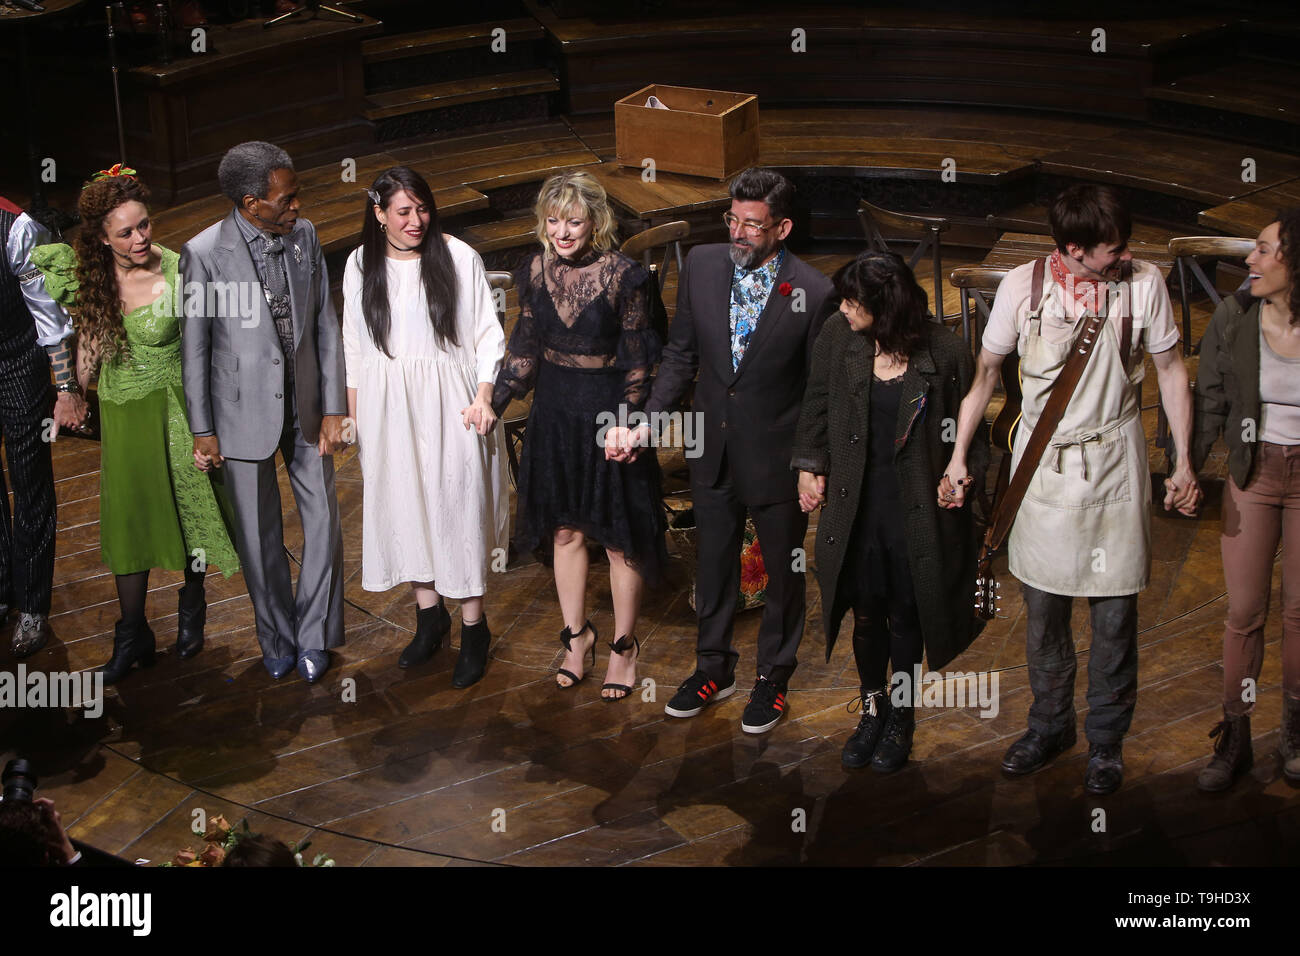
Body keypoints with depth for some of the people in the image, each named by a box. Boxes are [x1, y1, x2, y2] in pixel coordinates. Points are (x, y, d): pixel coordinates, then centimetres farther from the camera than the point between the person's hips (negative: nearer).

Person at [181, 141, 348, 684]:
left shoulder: (304, 236, -3)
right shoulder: (204, 254, -15)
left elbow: (325, 325, 3)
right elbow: (194, 345, -6)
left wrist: (333, 408, 0)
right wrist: (202, 429, -3)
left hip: (305, 405, 3)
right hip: (246, 411, -3)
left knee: (323, 522, 6)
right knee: (259, 536, 9)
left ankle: (312, 636, 24)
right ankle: (277, 638, 29)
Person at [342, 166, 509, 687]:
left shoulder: (459, 258, -7)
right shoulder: (361, 266, 2)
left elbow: (488, 335, -3)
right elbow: (354, 346, 11)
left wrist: (483, 396, -13)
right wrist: (353, 413, 11)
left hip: (449, 405, -3)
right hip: (388, 407, 3)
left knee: (458, 505, 0)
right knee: (403, 505, 10)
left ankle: (473, 625, 12)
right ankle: (429, 614, 26)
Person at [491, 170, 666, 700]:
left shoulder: (622, 275, -15)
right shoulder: (537, 271, -2)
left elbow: (638, 361, -11)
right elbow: (526, 349, 7)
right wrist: (493, 402, -2)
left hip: (608, 415, -4)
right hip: (555, 412, 4)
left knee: (619, 534, 6)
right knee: (564, 528, 15)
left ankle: (624, 643, 24)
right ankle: (576, 634, 32)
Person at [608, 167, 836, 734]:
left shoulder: (813, 293, -18)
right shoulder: (701, 265, -7)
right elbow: (681, 355, 3)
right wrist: (648, 422, -5)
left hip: (778, 458, -4)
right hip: (714, 452, 4)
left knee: (783, 572, 15)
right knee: (714, 565, 20)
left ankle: (773, 677, 36)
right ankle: (714, 669, 40)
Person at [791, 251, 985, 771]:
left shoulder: (945, 353, -12)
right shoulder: (837, 340, -3)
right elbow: (817, 405, 11)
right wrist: (810, 465, 9)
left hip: (915, 508, -3)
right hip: (856, 504, 3)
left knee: (905, 615, 9)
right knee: (866, 610, 11)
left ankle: (901, 718, 27)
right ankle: (871, 708, 31)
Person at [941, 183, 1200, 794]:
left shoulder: (1144, 283, -9)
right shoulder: (1022, 286, -8)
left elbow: (1170, 370, 3)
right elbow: (985, 372, 5)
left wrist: (1184, 461, 5)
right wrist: (958, 458, 5)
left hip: (1113, 465, -1)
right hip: (1042, 463, 1)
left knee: (1114, 613, 3)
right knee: (1043, 610, 10)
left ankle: (1106, 739, 21)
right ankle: (1049, 727, 30)